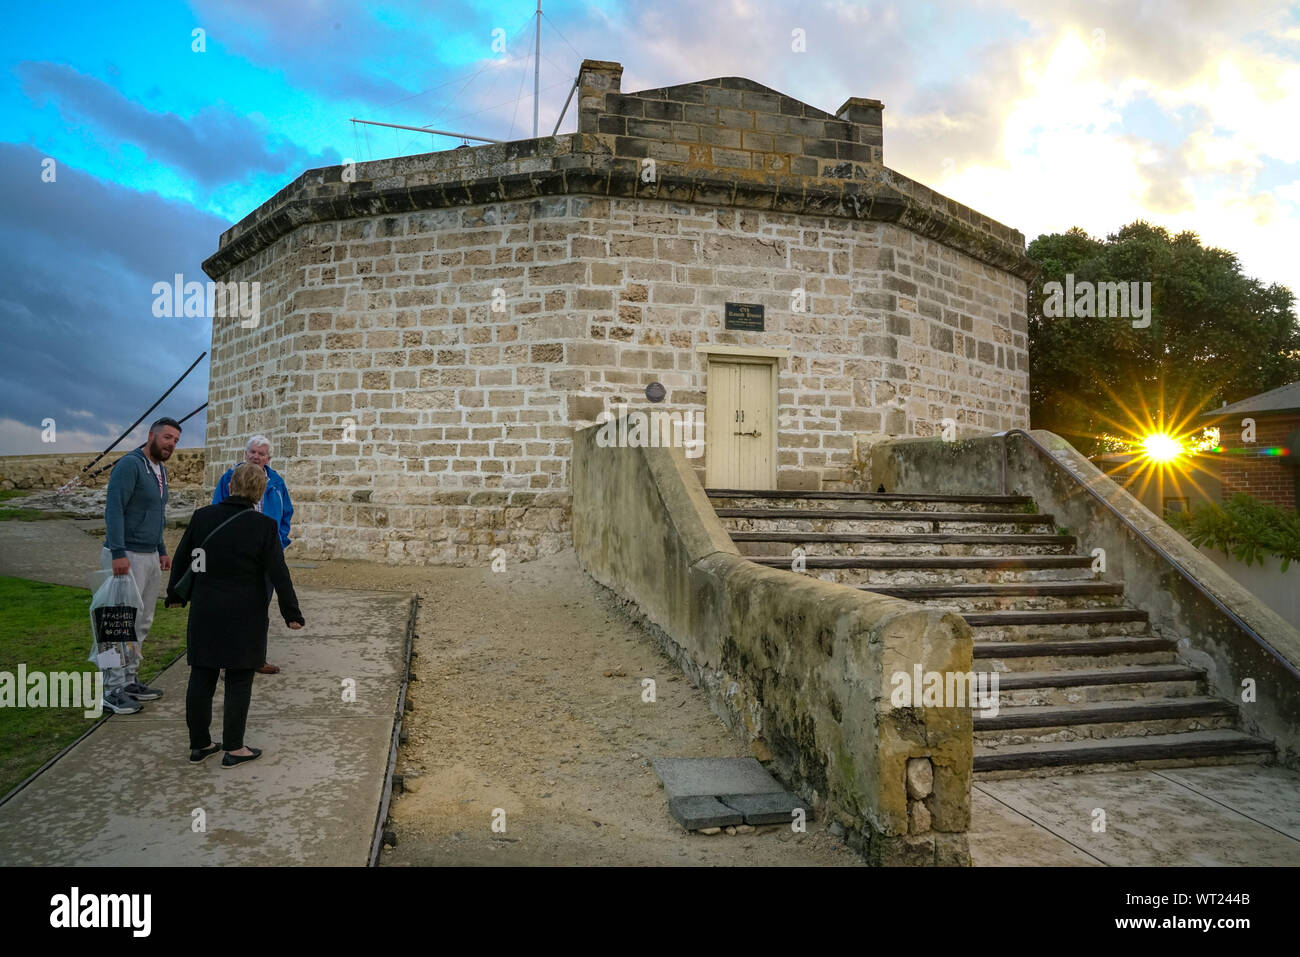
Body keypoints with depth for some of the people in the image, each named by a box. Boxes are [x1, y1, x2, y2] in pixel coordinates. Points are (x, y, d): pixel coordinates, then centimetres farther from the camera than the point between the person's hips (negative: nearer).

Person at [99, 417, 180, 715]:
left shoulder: (160, 470, 15)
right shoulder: (130, 464, -12)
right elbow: (114, 509, -19)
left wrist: (162, 552, 19)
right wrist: (118, 553, -24)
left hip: (150, 557, 9)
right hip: (127, 556, -9)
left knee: (142, 623, 12)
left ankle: (129, 680, 21)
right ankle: (113, 690, 0)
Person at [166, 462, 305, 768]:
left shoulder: (202, 517, 0)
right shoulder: (263, 525, -12)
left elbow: (181, 559, 11)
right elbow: (278, 573, -10)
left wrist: (175, 594, 27)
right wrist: (292, 613, -1)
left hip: (204, 613, 4)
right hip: (244, 617, -4)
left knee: (201, 678, 13)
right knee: (239, 681, 6)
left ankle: (199, 743, 25)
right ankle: (233, 748, 12)